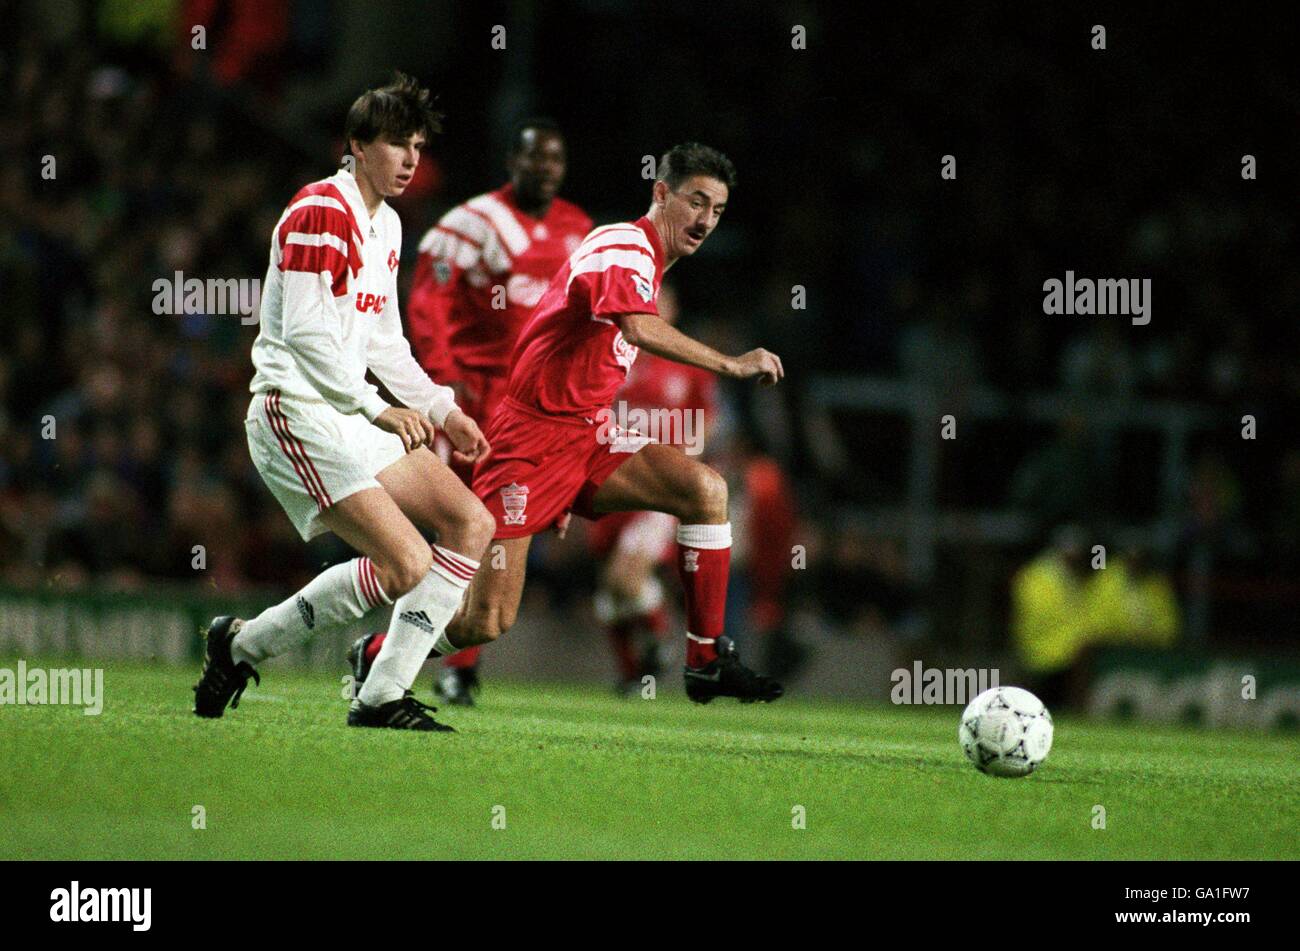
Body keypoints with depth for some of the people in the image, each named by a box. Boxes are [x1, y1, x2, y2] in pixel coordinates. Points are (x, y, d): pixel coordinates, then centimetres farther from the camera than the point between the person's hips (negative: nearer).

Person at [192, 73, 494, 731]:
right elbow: (305, 332, -20)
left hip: (350, 417, 10)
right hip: (296, 413, -10)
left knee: (471, 525, 1)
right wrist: (378, 408, -18)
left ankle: (381, 697, 1)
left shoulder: (386, 224, 17)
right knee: (406, 563, -20)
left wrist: (440, 410, 17)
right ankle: (241, 645, -4)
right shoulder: (320, 213, -13)